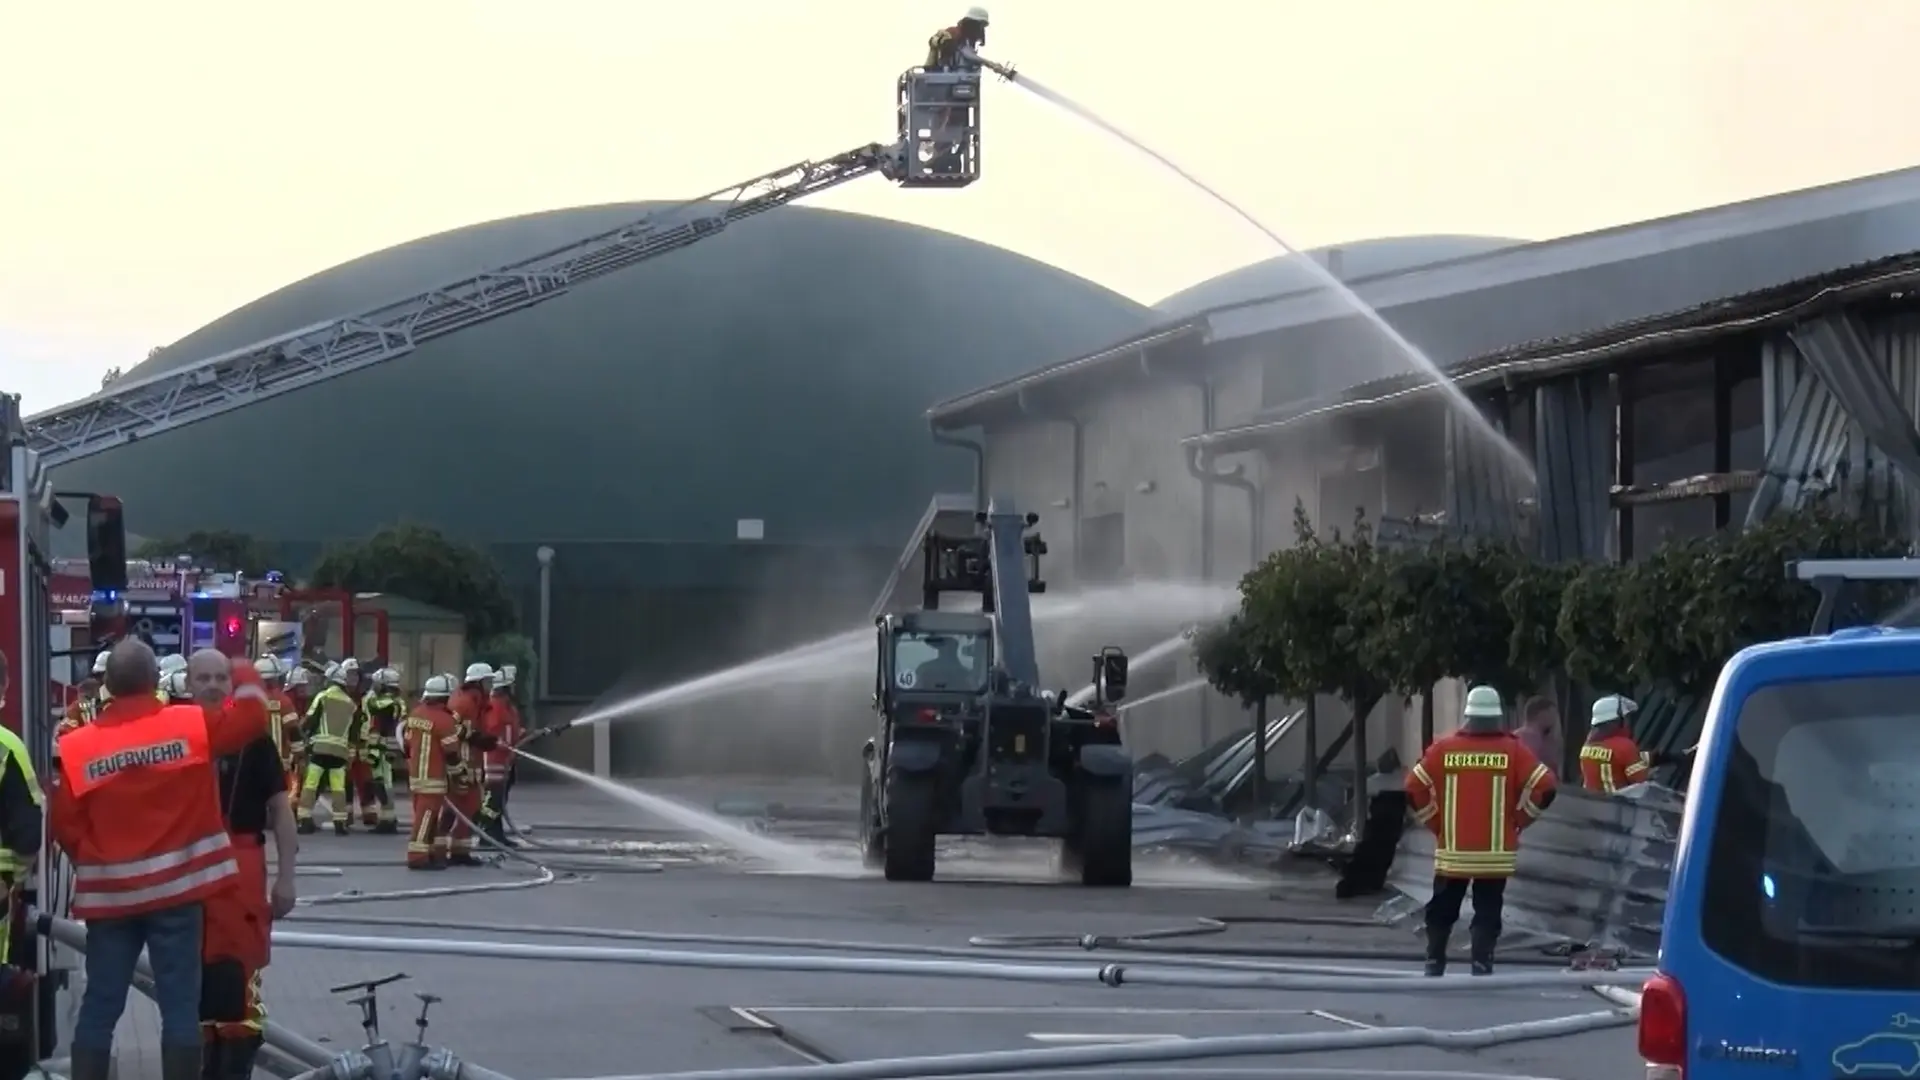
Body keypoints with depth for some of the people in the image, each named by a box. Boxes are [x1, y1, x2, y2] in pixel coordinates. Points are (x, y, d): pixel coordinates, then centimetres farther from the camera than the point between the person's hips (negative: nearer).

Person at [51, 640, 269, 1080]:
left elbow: (63, 825, -1)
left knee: (100, 1006, 7)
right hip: (175, 885, -1)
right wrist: (245, 674, 23)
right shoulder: (192, 725, -8)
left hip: (110, 893, 1)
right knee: (179, 1004, 3)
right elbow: (253, 713, 4)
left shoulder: (75, 747, -5)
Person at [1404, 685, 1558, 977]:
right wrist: (1516, 821, 6)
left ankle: (1434, 963, 16)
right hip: (1495, 852, -1)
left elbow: (1415, 788, 0)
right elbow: (1544, 788, -6)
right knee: (1487, 912, 2)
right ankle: (1482, 966, -7)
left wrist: (1437, 824, 11)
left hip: (1452, 850, 1)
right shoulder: (1513, 750, -4)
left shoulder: (1444, 748, -1)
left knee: (1442, 911, 15)